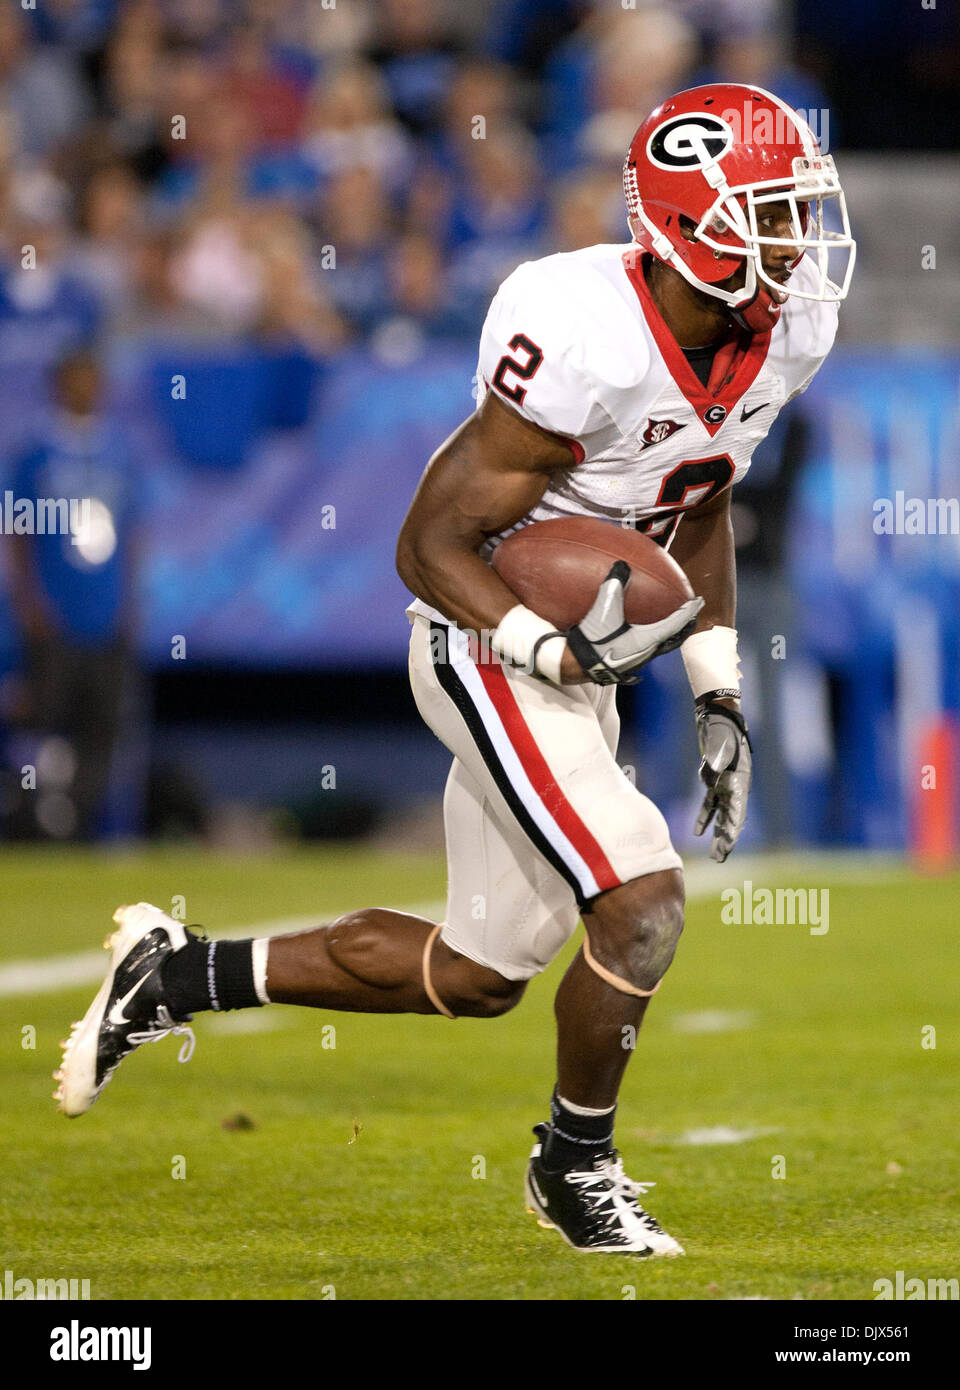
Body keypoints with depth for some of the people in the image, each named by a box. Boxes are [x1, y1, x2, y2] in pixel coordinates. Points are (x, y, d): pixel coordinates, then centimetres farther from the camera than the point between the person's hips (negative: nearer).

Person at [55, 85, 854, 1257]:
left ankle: (175, 976, 28)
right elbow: (432, 543, -21)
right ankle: (576, 1165, 5)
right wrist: (555, 647, -34)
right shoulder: (590, 345, -29)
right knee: (641, 904, -20)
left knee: (477, 976, 13)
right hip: (491, 649, -8)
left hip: (581, 664, 9)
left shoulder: (782, 335, -4)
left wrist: (717, 696, 8)